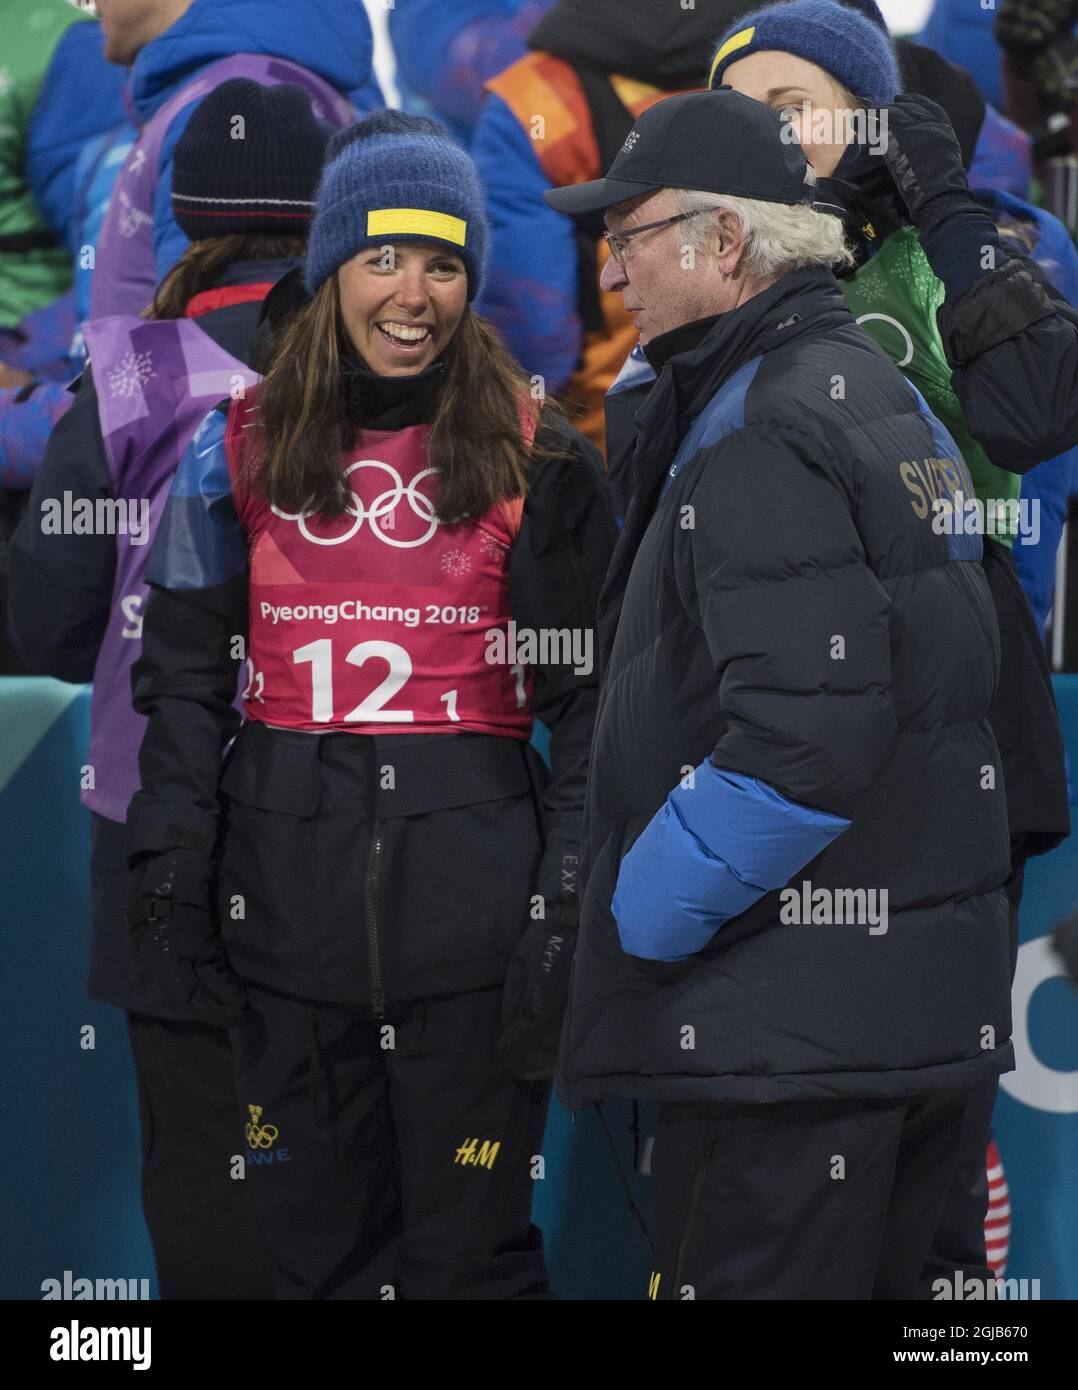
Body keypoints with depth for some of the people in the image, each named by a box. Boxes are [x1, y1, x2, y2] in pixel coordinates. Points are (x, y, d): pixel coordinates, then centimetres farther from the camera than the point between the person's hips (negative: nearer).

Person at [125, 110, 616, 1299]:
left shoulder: (534, 461, 2)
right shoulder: (242, 452, 7)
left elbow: (588, 699, 2)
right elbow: (183, 687, 10)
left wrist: (571, 908, -6)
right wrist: (168, 885, 1)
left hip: (473, 882, -2)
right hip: (289, 909, 2)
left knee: (470, 1250, 1)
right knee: (319, 1244, 10)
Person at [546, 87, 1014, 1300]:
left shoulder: (763, 444, -16)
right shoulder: (879, 396, 16)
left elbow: (802, 737, -26)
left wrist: (641, 919, -16)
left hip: (793, 1024, -10)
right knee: (873, 1281, 16)